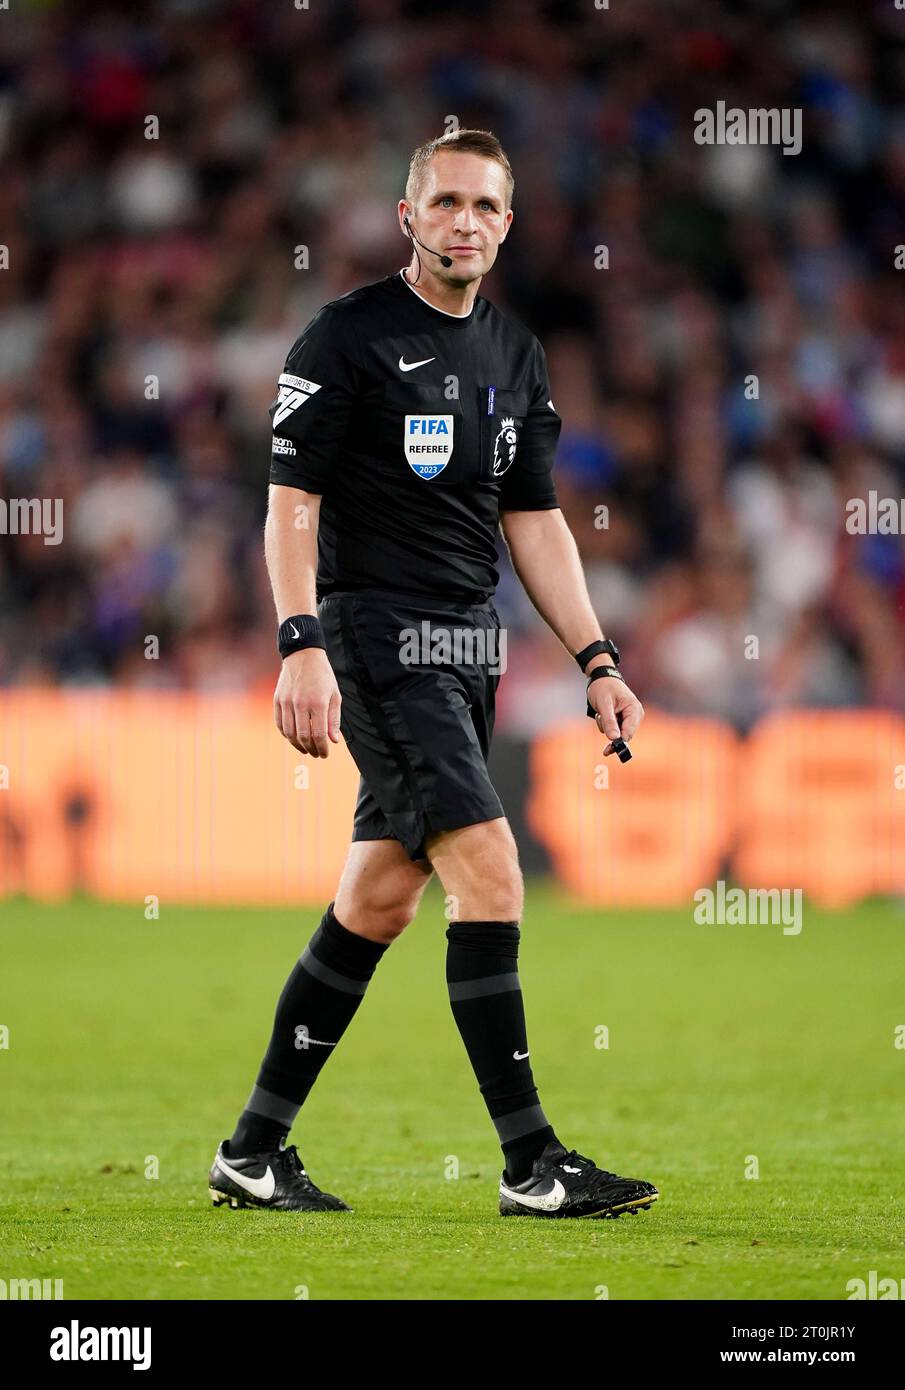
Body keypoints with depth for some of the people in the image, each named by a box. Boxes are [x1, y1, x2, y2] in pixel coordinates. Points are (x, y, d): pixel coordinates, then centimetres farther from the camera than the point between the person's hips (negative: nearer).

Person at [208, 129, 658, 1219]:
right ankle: (530, 1162, -13)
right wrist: (300, 647, -20)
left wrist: (597, 661, 11)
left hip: (469, 644, 8)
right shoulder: (348, 336, -7)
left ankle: (256, 1149, 16)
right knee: (490, 878, -16)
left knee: (377, 903, 9)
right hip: (379, 638, -8)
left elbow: (535, 524, 18)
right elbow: (291, 503, -9)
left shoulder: (515, 355, 14)